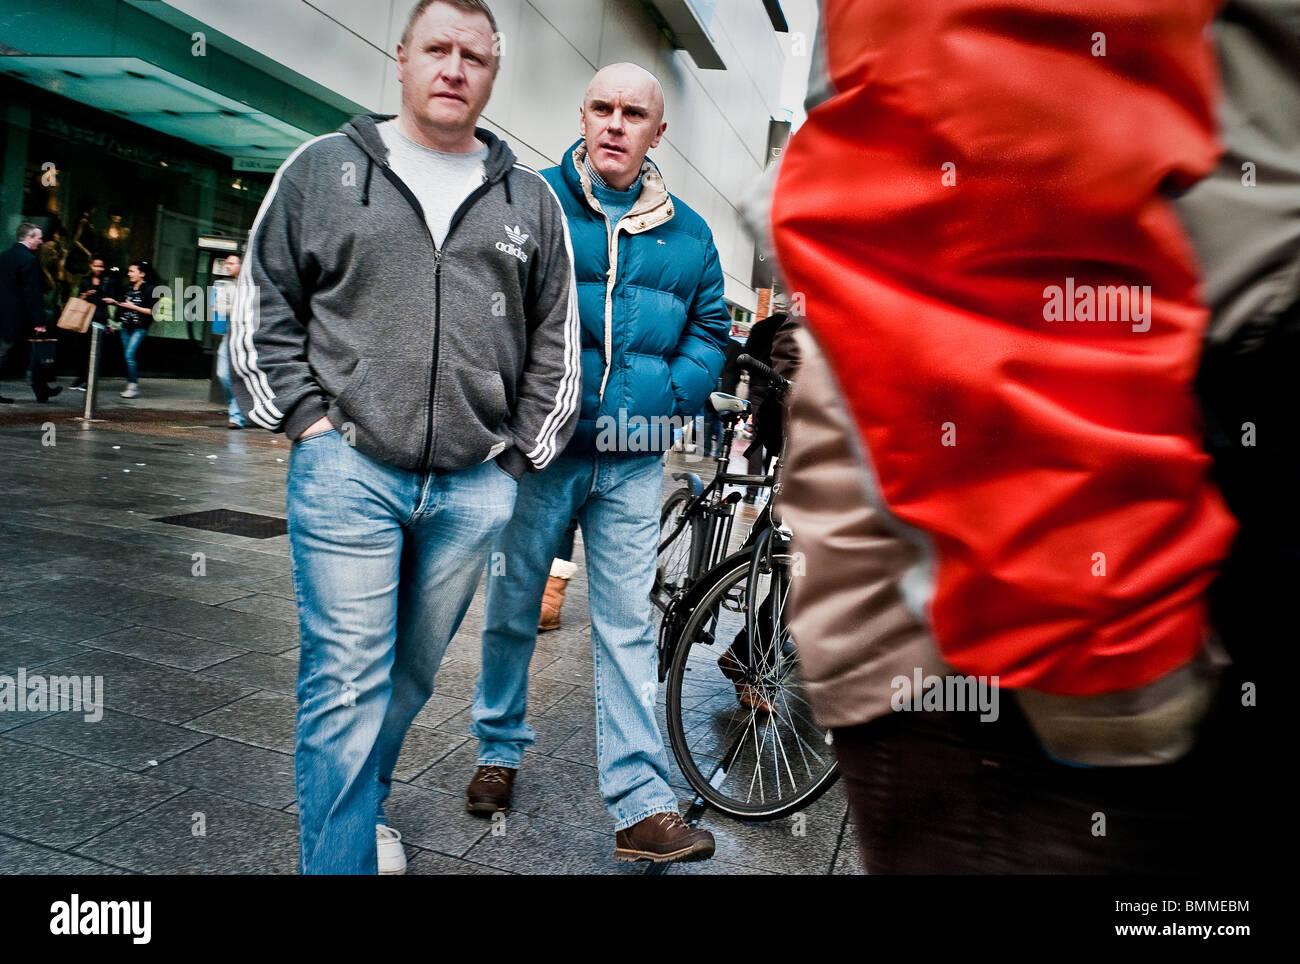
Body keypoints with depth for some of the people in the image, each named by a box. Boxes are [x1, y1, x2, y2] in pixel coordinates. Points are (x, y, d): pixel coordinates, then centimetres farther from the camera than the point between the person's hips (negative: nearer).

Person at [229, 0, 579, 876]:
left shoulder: (532, 202, 12)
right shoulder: (323, 169, 8)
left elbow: (556, 343, 13)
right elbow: (263, 309, 8)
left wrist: (518, 454, 7)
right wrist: (307, 418, -3)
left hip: (473, 487, 3)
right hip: (348, 471, -2)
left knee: (412, 673, 16)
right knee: (348, 682, -3)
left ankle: (366, 804, 39)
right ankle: (340, 856, 9)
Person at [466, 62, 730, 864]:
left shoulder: (688, 234, 10)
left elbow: (710, 332, 12)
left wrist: (663, 400, -5)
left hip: (633, 464, 2)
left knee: (629, 629, 3)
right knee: (512, 613, 11)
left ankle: (643, 805, 9)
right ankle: (500, 748, 34)